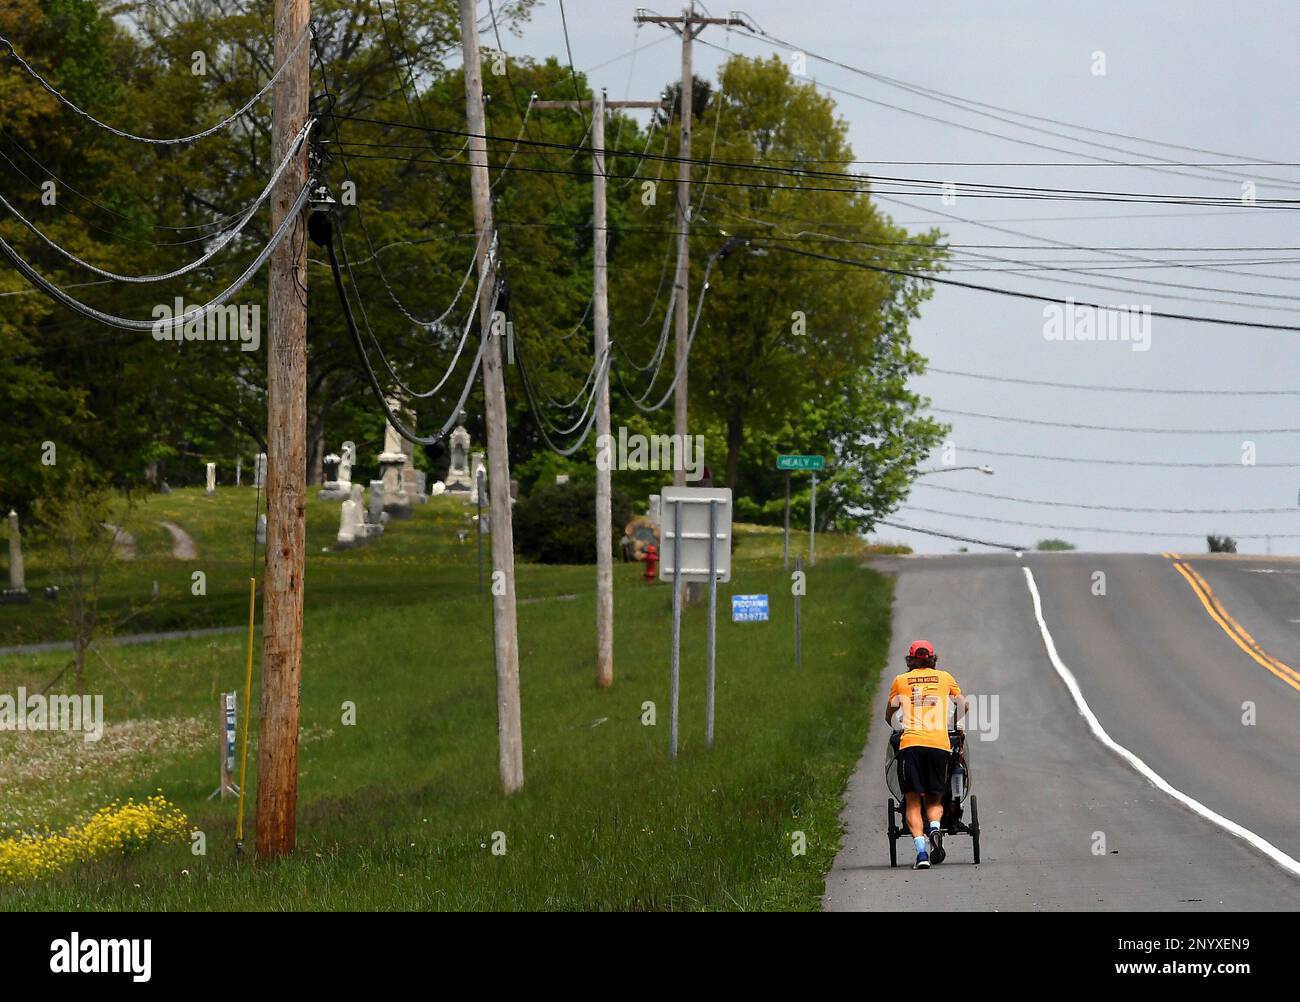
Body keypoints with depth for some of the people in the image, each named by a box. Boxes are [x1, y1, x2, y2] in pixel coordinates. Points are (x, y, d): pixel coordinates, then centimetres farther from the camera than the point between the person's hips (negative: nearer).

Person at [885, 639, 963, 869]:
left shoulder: (901, 681, 15)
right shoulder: (944, 677, 16)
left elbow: (888, 716, 21)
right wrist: (955, 722, 44)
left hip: (910, 743, -1)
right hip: (939, 744, 1)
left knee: (912, 802, 0)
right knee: (934, 799, 13)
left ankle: (921, 851, -18)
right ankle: (935, 828, -20)